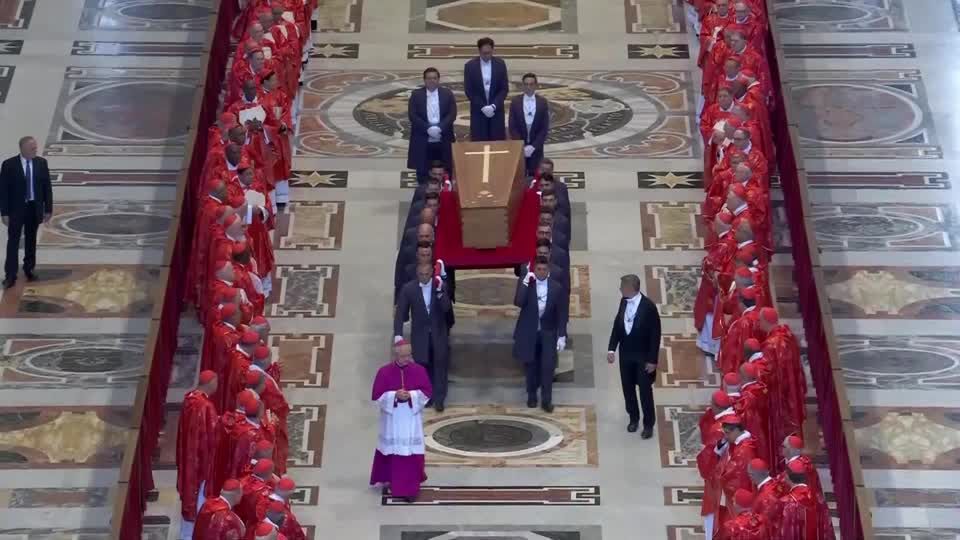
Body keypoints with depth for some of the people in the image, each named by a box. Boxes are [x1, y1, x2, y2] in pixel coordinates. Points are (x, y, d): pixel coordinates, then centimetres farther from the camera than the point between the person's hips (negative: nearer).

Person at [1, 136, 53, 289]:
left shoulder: (41, 163, -2)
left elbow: (47, 187, 3)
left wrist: (48, 209, 0)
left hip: (34, 208, 3)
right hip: (16, 209, -3)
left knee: (31, 240, 14)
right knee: (13, 242, -1)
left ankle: (29, 269, 28)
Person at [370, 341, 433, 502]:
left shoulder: (419, 370, -5)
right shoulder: (384, 372, -8)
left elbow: (427, 392, -3)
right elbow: (377, 395, -7)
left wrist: (411, 395, -20)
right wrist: (395, 396, -22)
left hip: (411, 419, 0)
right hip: (392, 419, 0)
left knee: (411, 452, -1)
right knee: (392, 450, 12)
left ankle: (409, 488, 5)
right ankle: (391, 481, 33)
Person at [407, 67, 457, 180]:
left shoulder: (447, 93, 6)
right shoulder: (416, 94, 4)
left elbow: (452, 114, -2)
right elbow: (412, 115, -4)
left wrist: (440, 127, -16)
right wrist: (428, 128, -16)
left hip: (443, 140, 1)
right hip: (422, 140, -1)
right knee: (422, 172, 2)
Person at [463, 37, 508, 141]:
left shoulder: (500, 64, -1)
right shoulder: (470, 65, -5)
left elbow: (505, 88, -1)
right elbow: (468, 90, -5)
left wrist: (493, 106, -13)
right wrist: (482, 107, -13)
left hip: (496, 110, 1)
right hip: (478, 111, -1)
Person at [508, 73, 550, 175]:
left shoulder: (542, 102, -2)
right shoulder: (515, 102, -2)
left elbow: (545, 128, -3)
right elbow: (512, 127, -2)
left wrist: (533, 146, -12)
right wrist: (522, 147, -11)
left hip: (536, 147, 0)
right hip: (519, 146, 0)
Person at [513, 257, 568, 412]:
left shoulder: (556, 287, -7)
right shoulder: (525, 283, -8)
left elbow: (561, 313, -3)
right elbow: (518, 303, -23)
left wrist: (562, 336, -6)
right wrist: (525, 283, -30)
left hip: (548, 332, 0)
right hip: (528, 331, 0)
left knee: (548, 366, -6)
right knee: (530, 365, 10)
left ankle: (546, 399, 5)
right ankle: (532, 395, 28)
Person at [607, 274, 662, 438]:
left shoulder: (649, 307, -23)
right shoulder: (624, 302, -5)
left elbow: (655, 335, -17)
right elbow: (617, 325, 5)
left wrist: (652, 360, -15)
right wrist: (611, 349, -2)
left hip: (643, 356, -5)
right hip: (625, 353, 5)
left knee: (645, 390, 6)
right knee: (628, 388, 16)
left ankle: (648, 424, 20)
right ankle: (633, 418, 36)